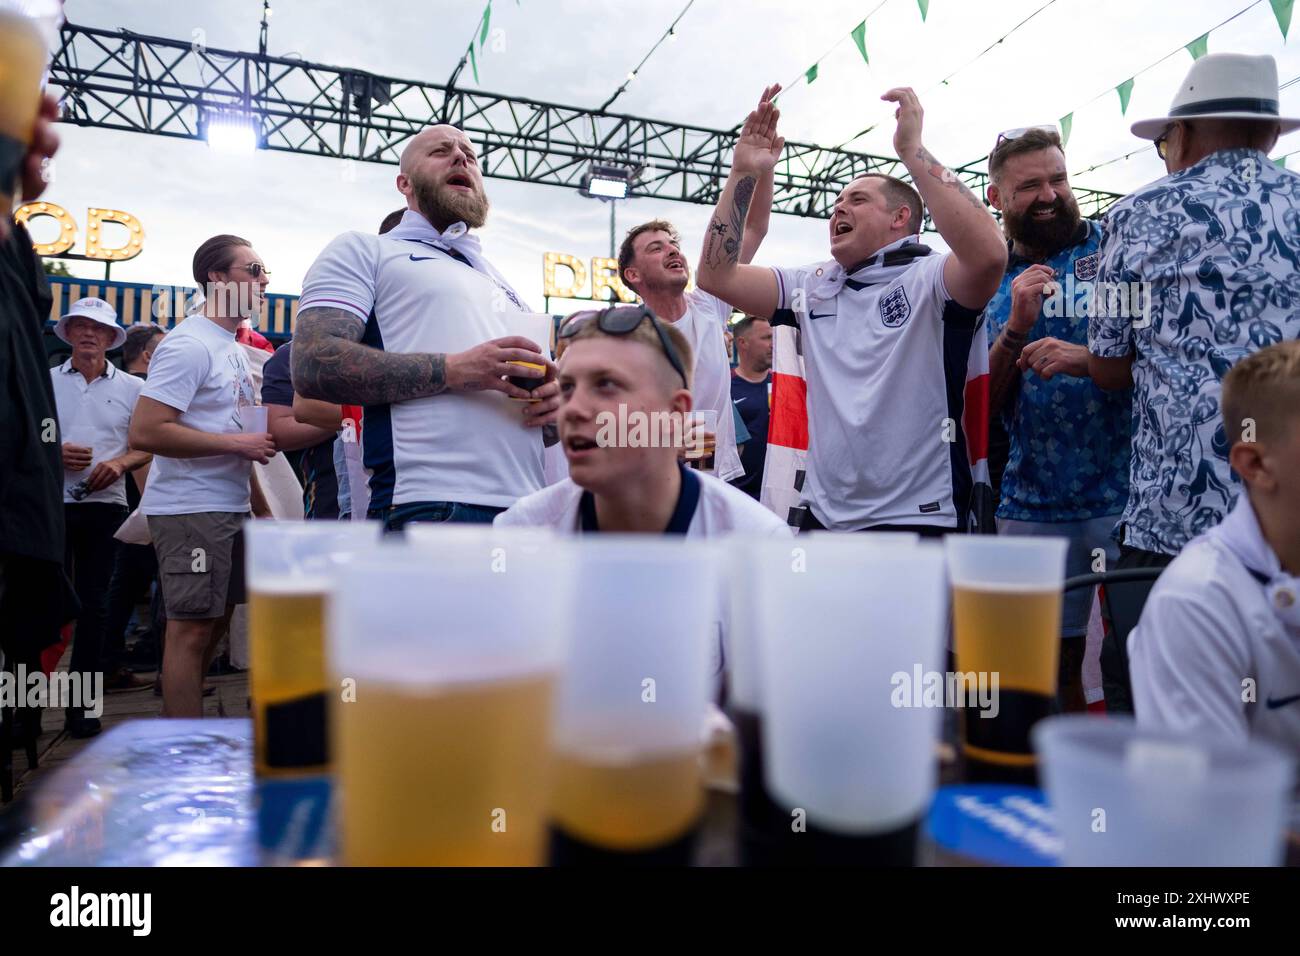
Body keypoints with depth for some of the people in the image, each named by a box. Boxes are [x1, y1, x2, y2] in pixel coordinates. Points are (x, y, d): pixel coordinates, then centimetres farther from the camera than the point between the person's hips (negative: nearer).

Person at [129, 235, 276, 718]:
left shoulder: (231, 346, 16)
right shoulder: (190, 344, -13)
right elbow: (145, 431, -22)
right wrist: (238, 443, -20)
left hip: (227, 507, 10)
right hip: (190, 509, -10)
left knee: (214, 620, 16)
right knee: (192, 628, -4)